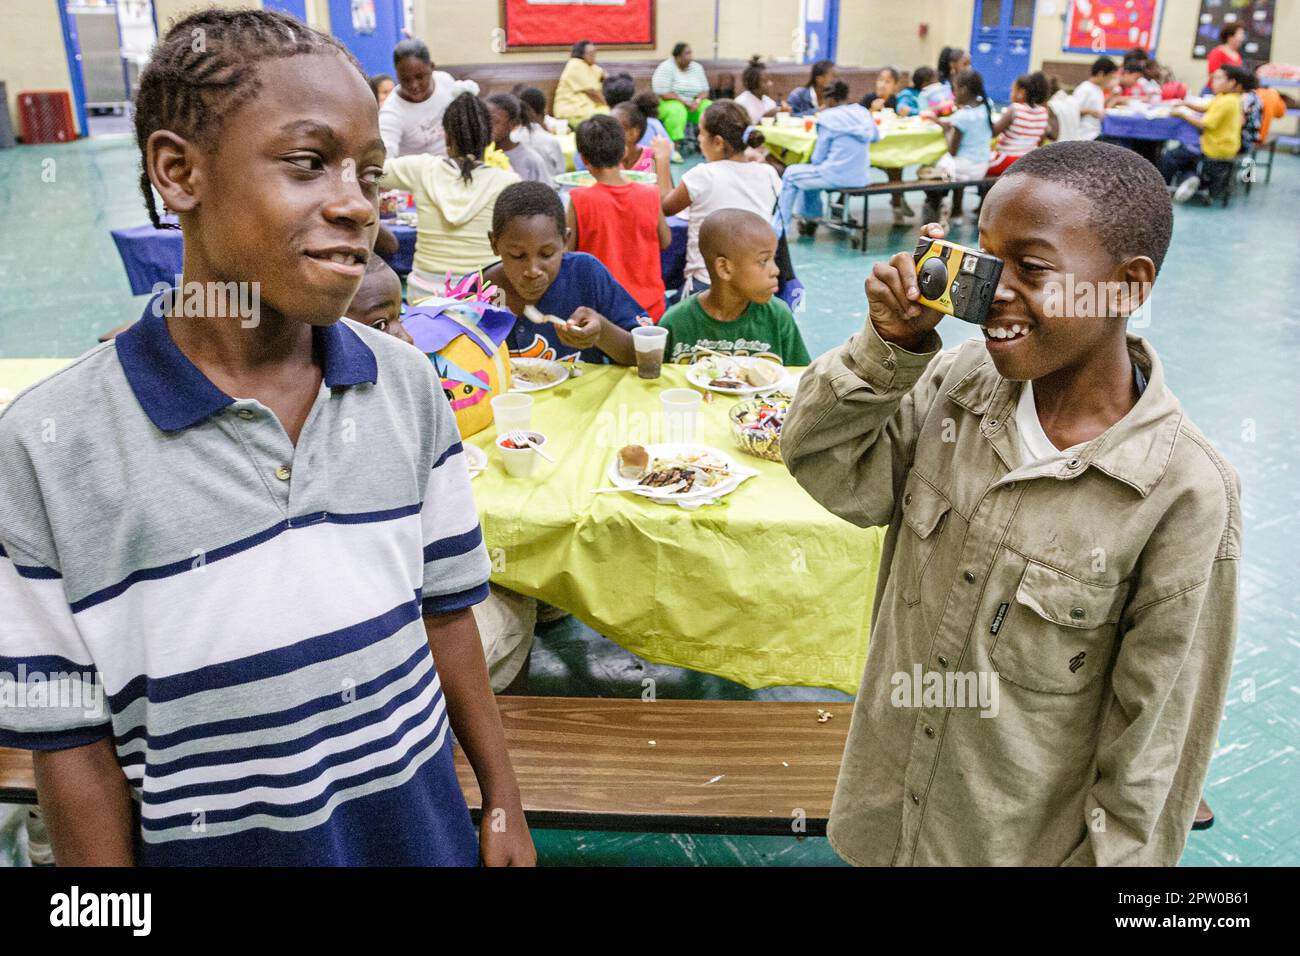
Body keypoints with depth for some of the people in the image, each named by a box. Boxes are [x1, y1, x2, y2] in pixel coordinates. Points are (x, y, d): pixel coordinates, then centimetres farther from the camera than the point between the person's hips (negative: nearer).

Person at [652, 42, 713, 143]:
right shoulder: (666, 68, -10)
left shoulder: (697, 67, 7)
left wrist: (697, 101, -16)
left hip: (694, 103, 5)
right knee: (676, 110, -39)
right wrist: (685, 102, -21)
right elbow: (662, 93, -17)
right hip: (669, 103, -5)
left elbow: (705, 91, 8)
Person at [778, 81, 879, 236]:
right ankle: (810, 220, 42)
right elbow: (875, 136, 24)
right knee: (811, 171, 32)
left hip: (837, 176, -7)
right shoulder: (863, 112, 5)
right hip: (862, 177, 7)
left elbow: (818, 159, -7)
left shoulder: (828, 117, -11)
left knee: (790, 174, 13)